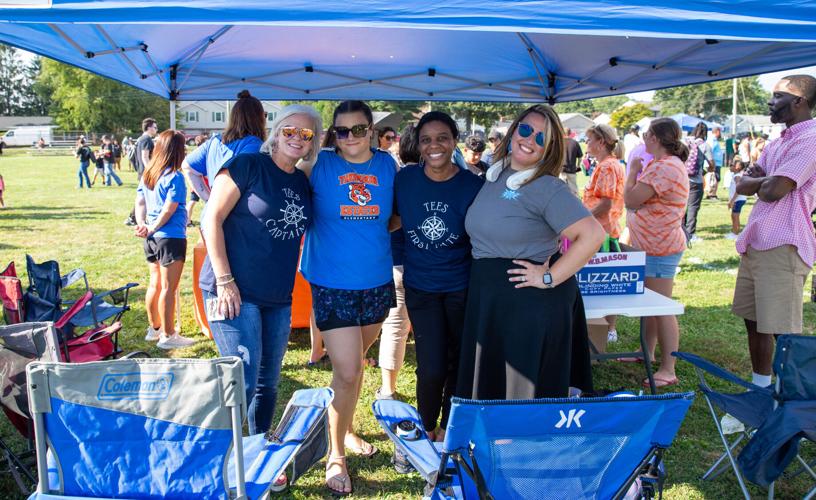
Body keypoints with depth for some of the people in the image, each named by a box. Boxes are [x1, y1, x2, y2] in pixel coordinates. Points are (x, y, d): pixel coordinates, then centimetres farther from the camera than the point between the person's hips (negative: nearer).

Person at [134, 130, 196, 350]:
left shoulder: (147, 174, 10)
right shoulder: (175, 177, -14)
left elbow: (140, 203, 9)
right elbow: (169, 210, -17)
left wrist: (142, 224, -2)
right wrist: (152, 229, -7)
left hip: (152, 238, 8)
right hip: (171, 238, -8)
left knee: (155, 284, 18)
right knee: (168, 288, -1)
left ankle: (154, 328, 30)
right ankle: (168, 336, 6)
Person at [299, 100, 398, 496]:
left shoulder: (386, 164, 4)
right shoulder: (321, 164, -6)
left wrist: (383, 226, 1)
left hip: (377, 283, 4)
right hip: (332, 284, -4)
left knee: (355, 363, 19)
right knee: (347, 371, -5)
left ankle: (347, 431, 40)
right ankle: (335, 455, 15)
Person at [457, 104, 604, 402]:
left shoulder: (548, 188, -14)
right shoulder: (495, 175, 9)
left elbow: (592, 234, -24)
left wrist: (550, 278, -20)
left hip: (531, 301, -7)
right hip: (486, 299, 8)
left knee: (526, 391, 4)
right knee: (489, 386, 18)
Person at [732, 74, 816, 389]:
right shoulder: (778, 143, 18)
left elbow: (773, 191, -20)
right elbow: (743, 186, 12)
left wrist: (761, 181, 1)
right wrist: (765, 181, -9)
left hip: (782, 248, -10)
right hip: (754, 244, 10)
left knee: (783, 332, -6)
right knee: (753, 321, 17)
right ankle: (760, 389, 30)